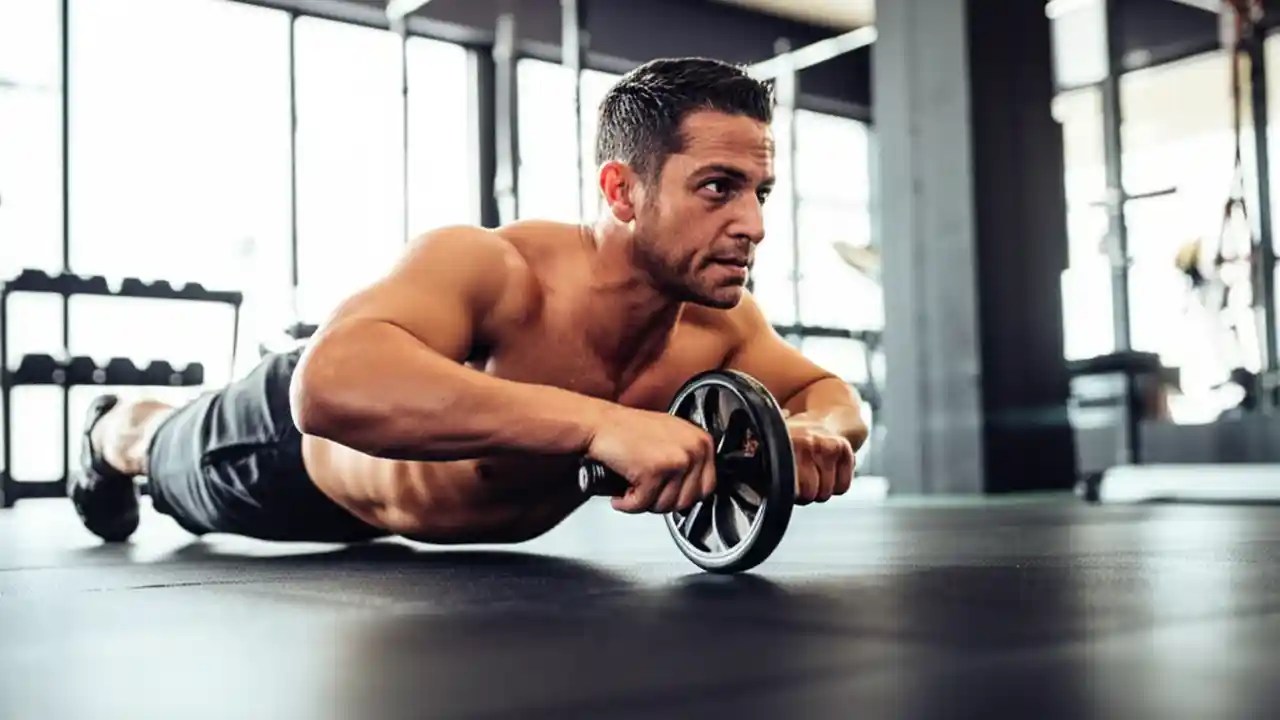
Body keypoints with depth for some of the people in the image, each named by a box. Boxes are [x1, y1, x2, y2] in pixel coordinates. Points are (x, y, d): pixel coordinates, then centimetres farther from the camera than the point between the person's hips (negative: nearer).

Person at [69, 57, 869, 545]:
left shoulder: (720, 322, -29)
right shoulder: (494, 271, -48)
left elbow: (826, 389, -10)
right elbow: (332, 383, -64)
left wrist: (818, 429, -37)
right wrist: (599, 423, -72)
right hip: (302, 441, -5)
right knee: (176, 461, 28)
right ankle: (115, 434, 64)